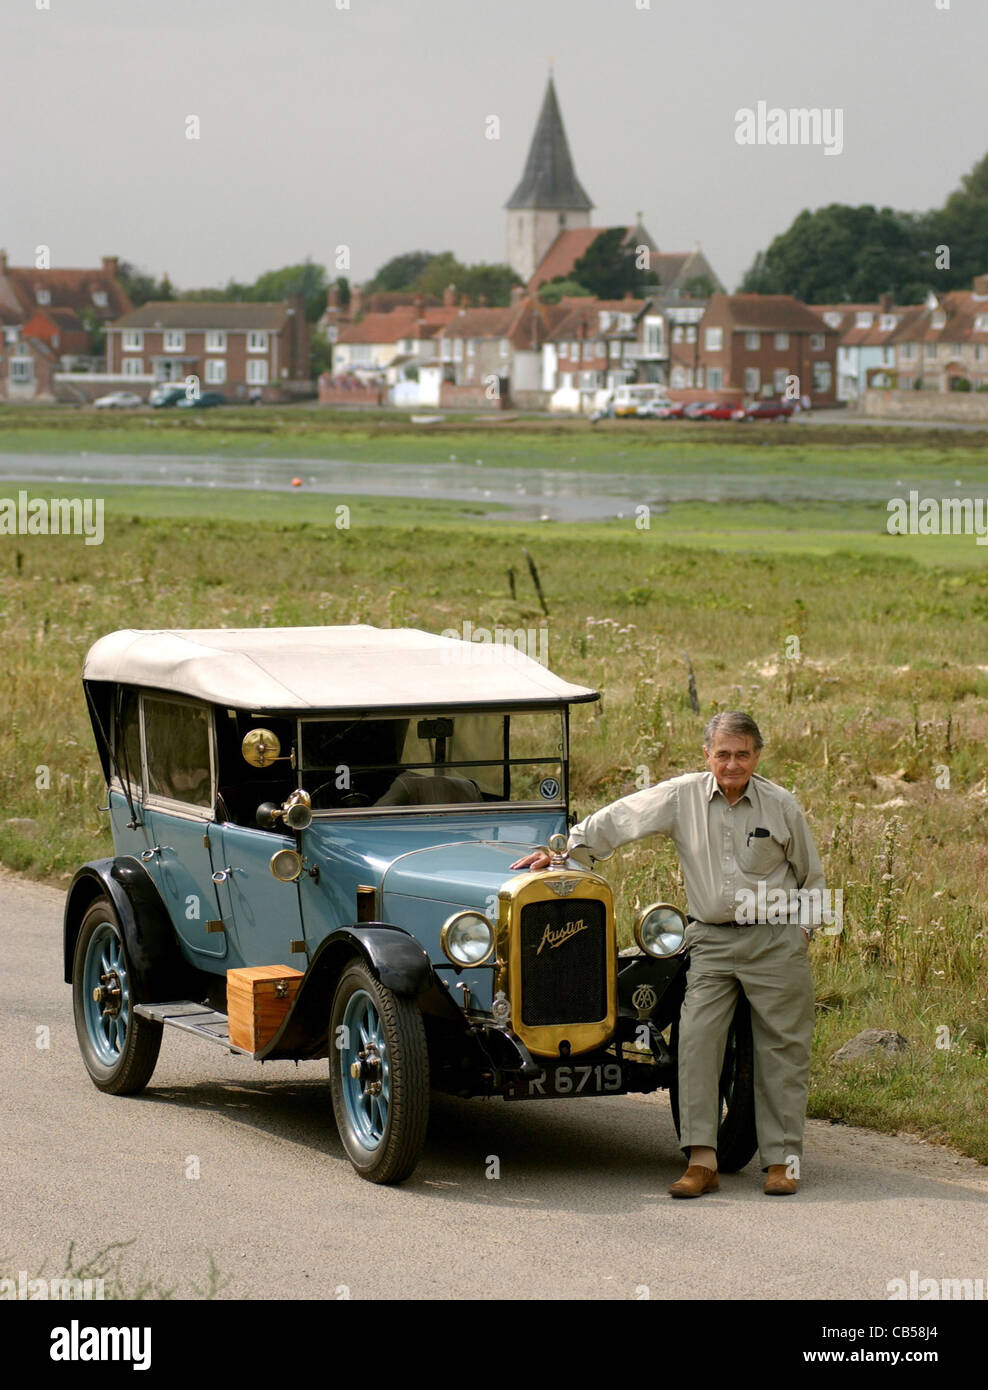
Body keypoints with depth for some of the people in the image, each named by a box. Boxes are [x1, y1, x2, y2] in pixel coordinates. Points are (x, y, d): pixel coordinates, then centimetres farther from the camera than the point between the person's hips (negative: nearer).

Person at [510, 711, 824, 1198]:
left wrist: (803, 927, 8)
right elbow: (615, 821, 5)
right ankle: (701, 1162, -12)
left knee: (781, 1049, 2)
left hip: (776, 939, 0)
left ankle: (782, 1161, 10)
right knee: (696, 1040, -12)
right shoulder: (681, 796, -2)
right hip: (712, 939, 1)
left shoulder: (781, 805, 0)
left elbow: (811, 875, 14)